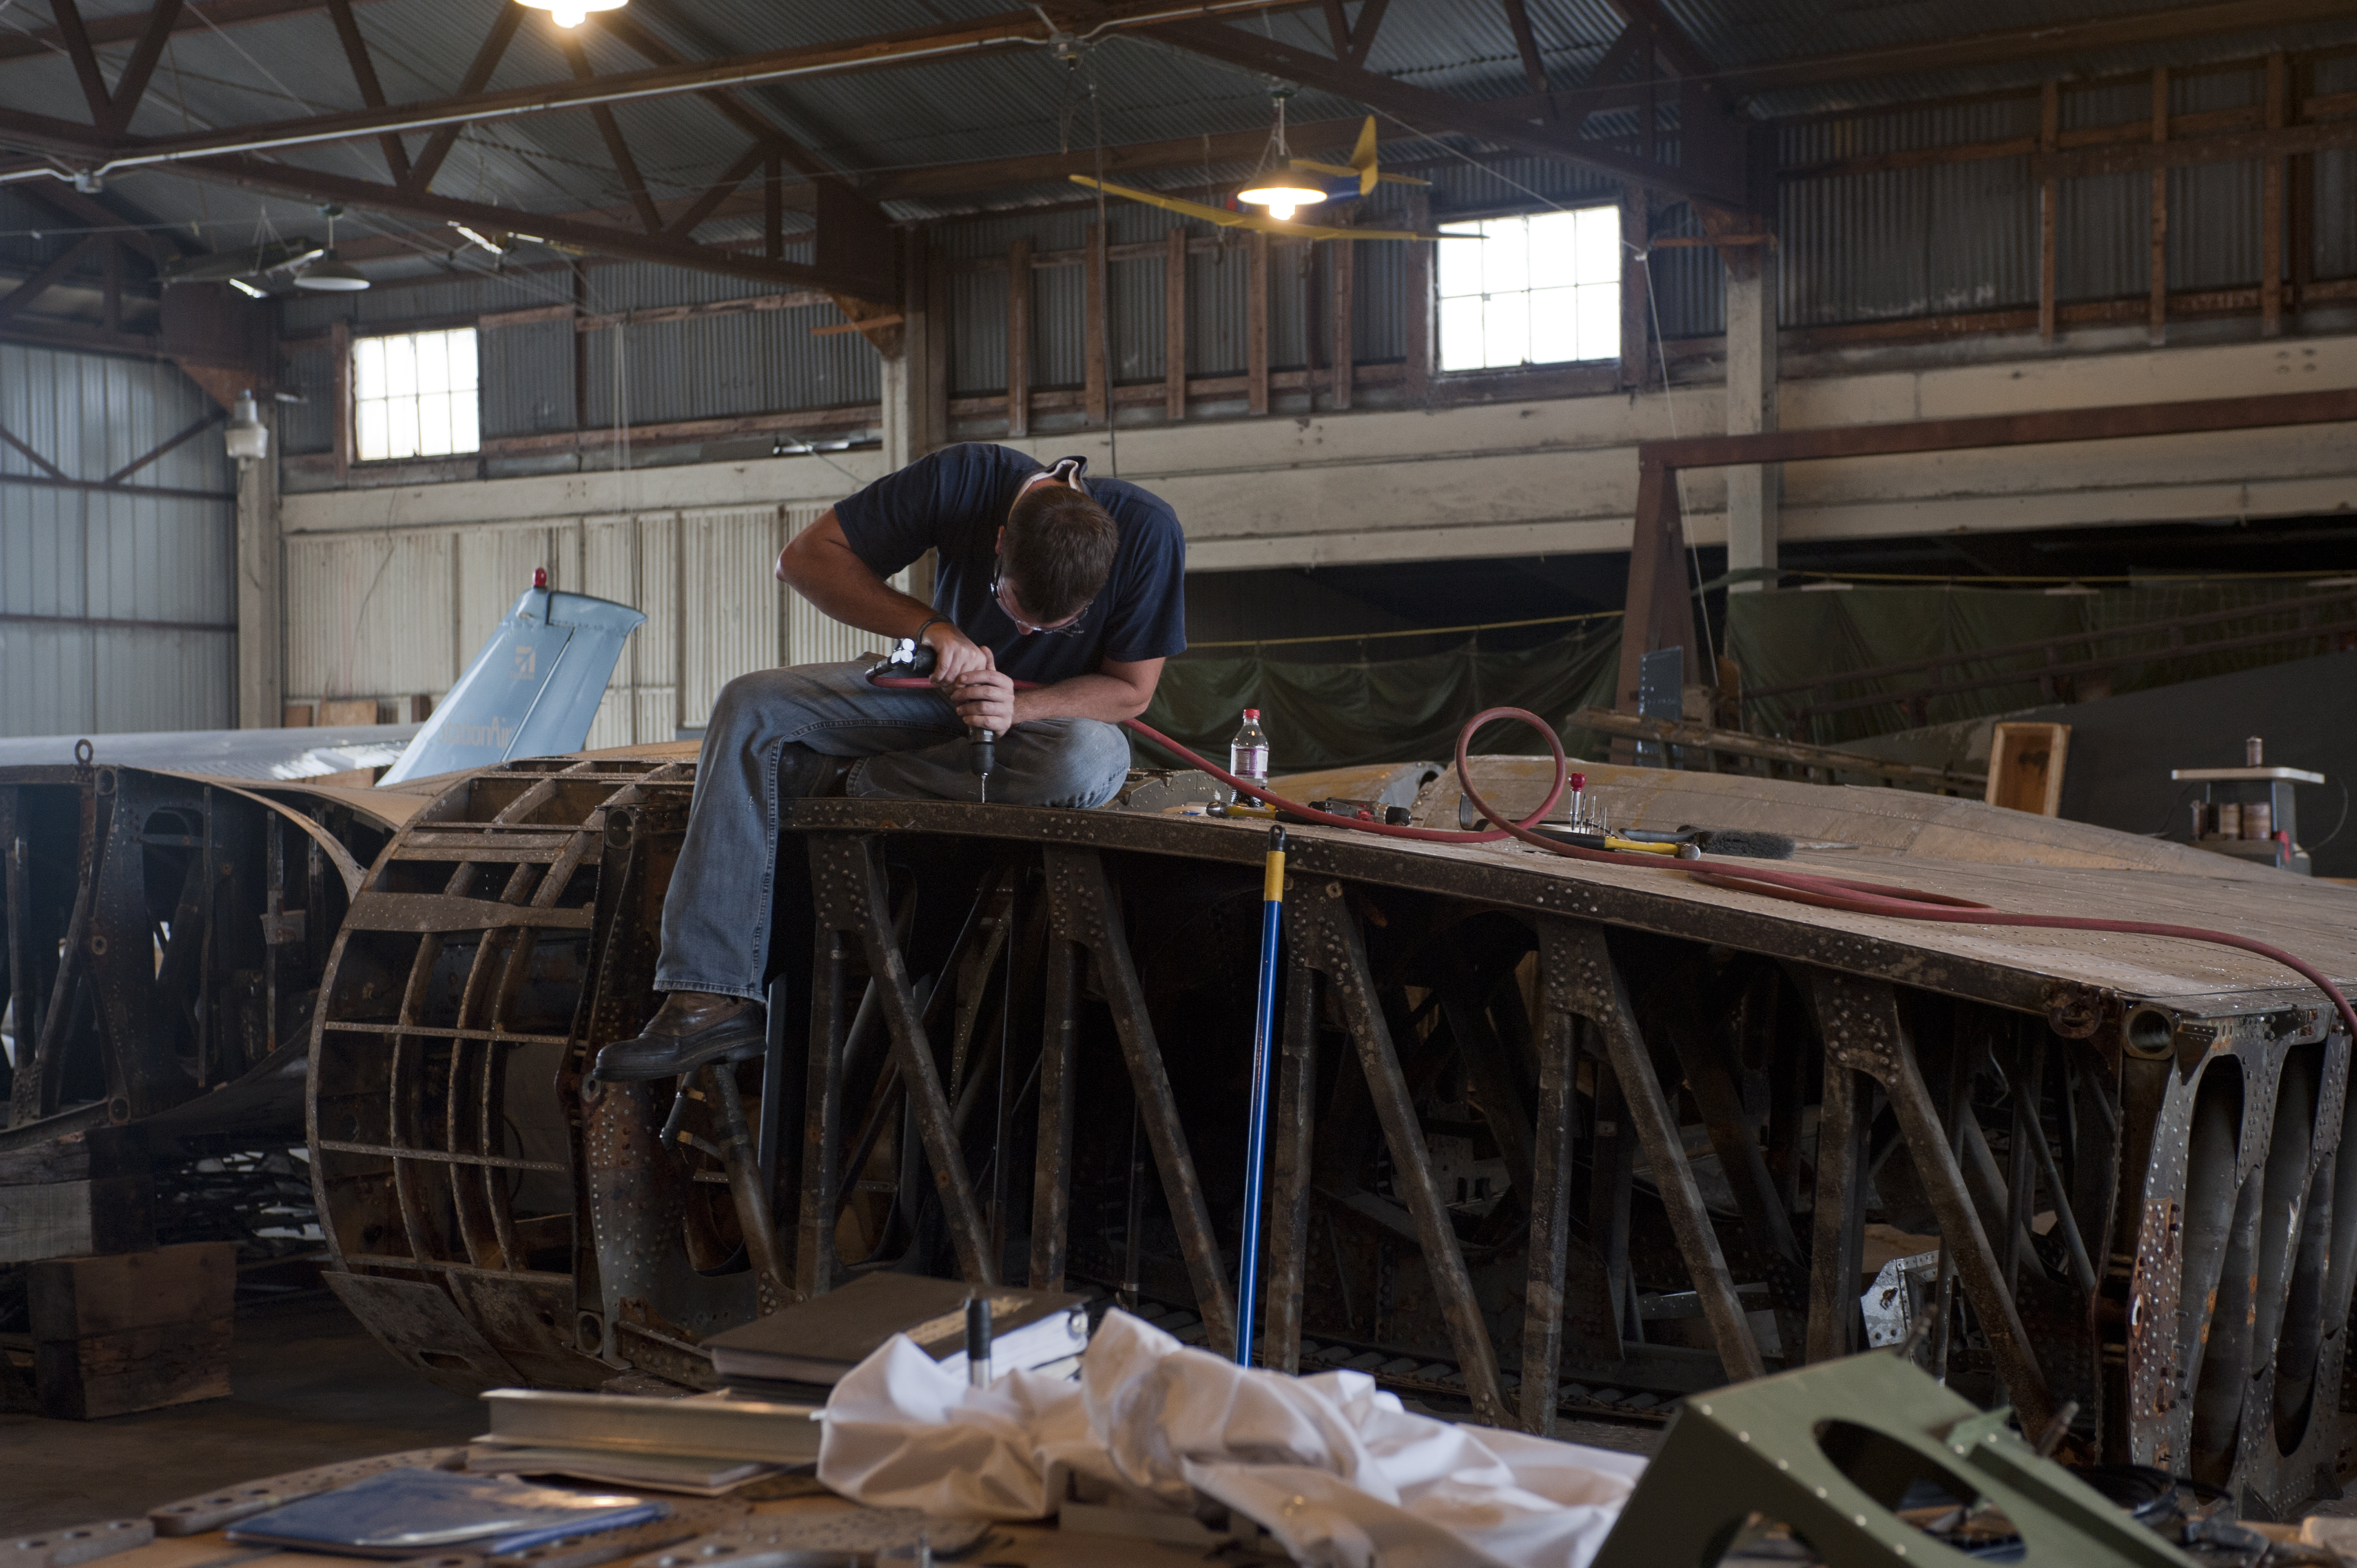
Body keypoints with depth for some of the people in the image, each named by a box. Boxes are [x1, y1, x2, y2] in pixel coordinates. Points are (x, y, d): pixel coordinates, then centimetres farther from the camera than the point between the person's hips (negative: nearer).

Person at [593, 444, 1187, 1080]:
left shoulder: (1147, 534, -24)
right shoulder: (964, 479, -22)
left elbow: (1130, 691, -15)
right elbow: (805, 557, -19)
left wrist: (1018, 709, -31)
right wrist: (929, 625, -31)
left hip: (1057, 714, -2)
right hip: (940, 694, 2)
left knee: (1090, 761, -41)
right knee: (750, 707, -21)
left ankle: (838, 781, -22)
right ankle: (712, 1000, -29)